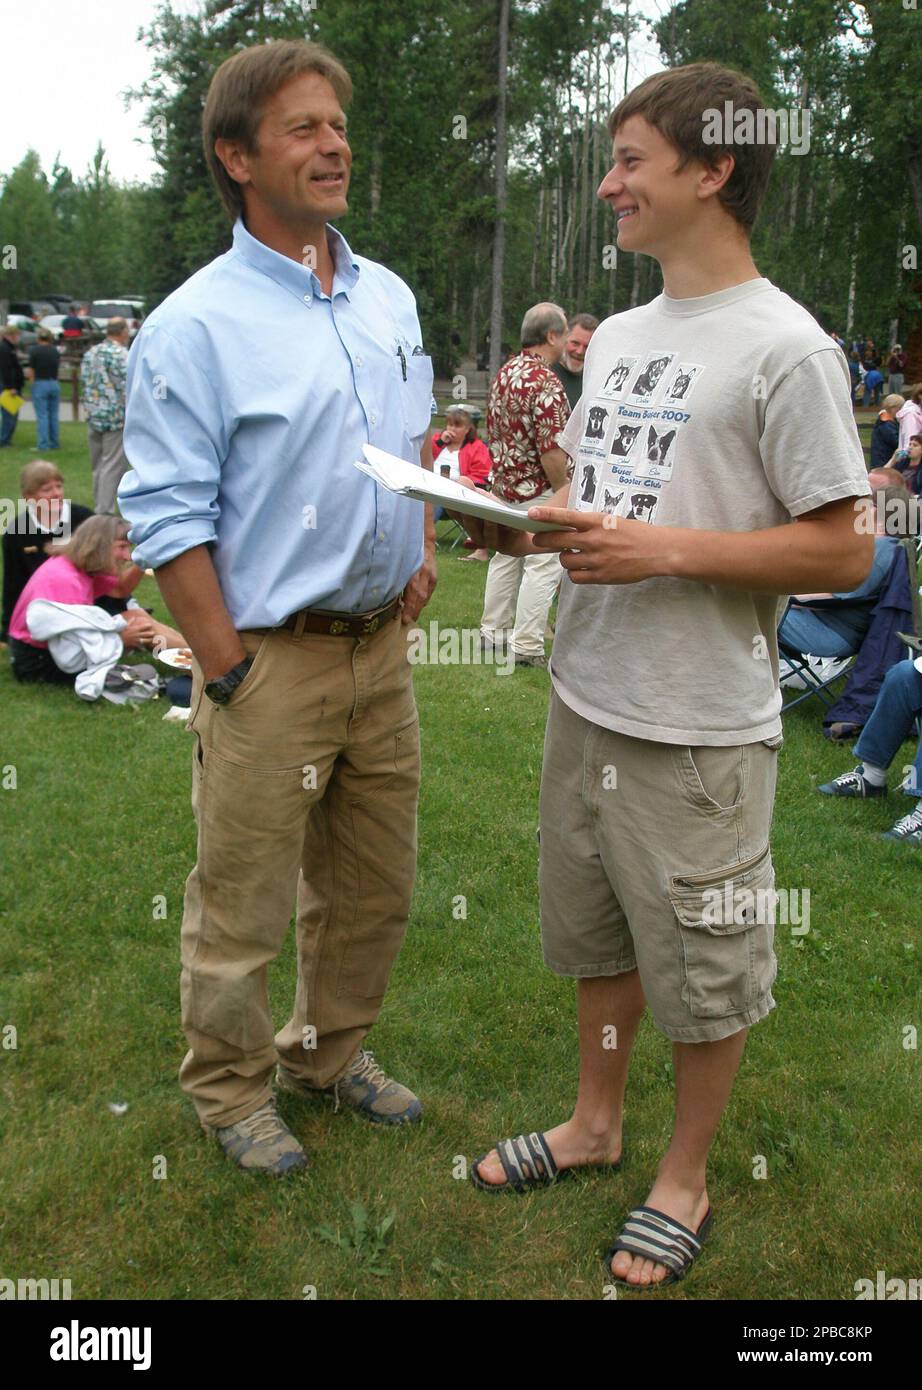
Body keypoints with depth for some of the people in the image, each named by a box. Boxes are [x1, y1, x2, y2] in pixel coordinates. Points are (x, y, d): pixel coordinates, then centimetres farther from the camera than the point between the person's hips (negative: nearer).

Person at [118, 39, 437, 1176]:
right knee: (242, 905, 6)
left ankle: (328, 1052, 41)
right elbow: (168, 521, -14)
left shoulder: (389, 298, 10)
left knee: (375, 887, 19)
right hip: (270, 663, -6)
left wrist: (422, 551, 7)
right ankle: (229, 1089, 30)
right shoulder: (196, 326, -12)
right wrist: (229, 675, -16)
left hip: (381, 647, 7)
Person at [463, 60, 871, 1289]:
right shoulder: (617, 337, 11)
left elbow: (844, 551, -15)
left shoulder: (785, 347, -13)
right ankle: (596, 1121, 42)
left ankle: (685, 1177, 31)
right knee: (599, 931, 21)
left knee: (703, 967, 9)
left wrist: (663, 551, -21)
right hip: (587, 700, 8)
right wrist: (530, 528, -2)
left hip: (700, 727, -7)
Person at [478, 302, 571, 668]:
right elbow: (551, 452, -23)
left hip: (504, 484, 9)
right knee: (543, 565, -2)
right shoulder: (546, 384, -20)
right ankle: (527, 647, 0)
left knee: (505, 557, 17)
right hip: (538, 490, -9)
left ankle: (492, 632, 25)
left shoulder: (504, 374, 7)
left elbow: (492, 432, 15)